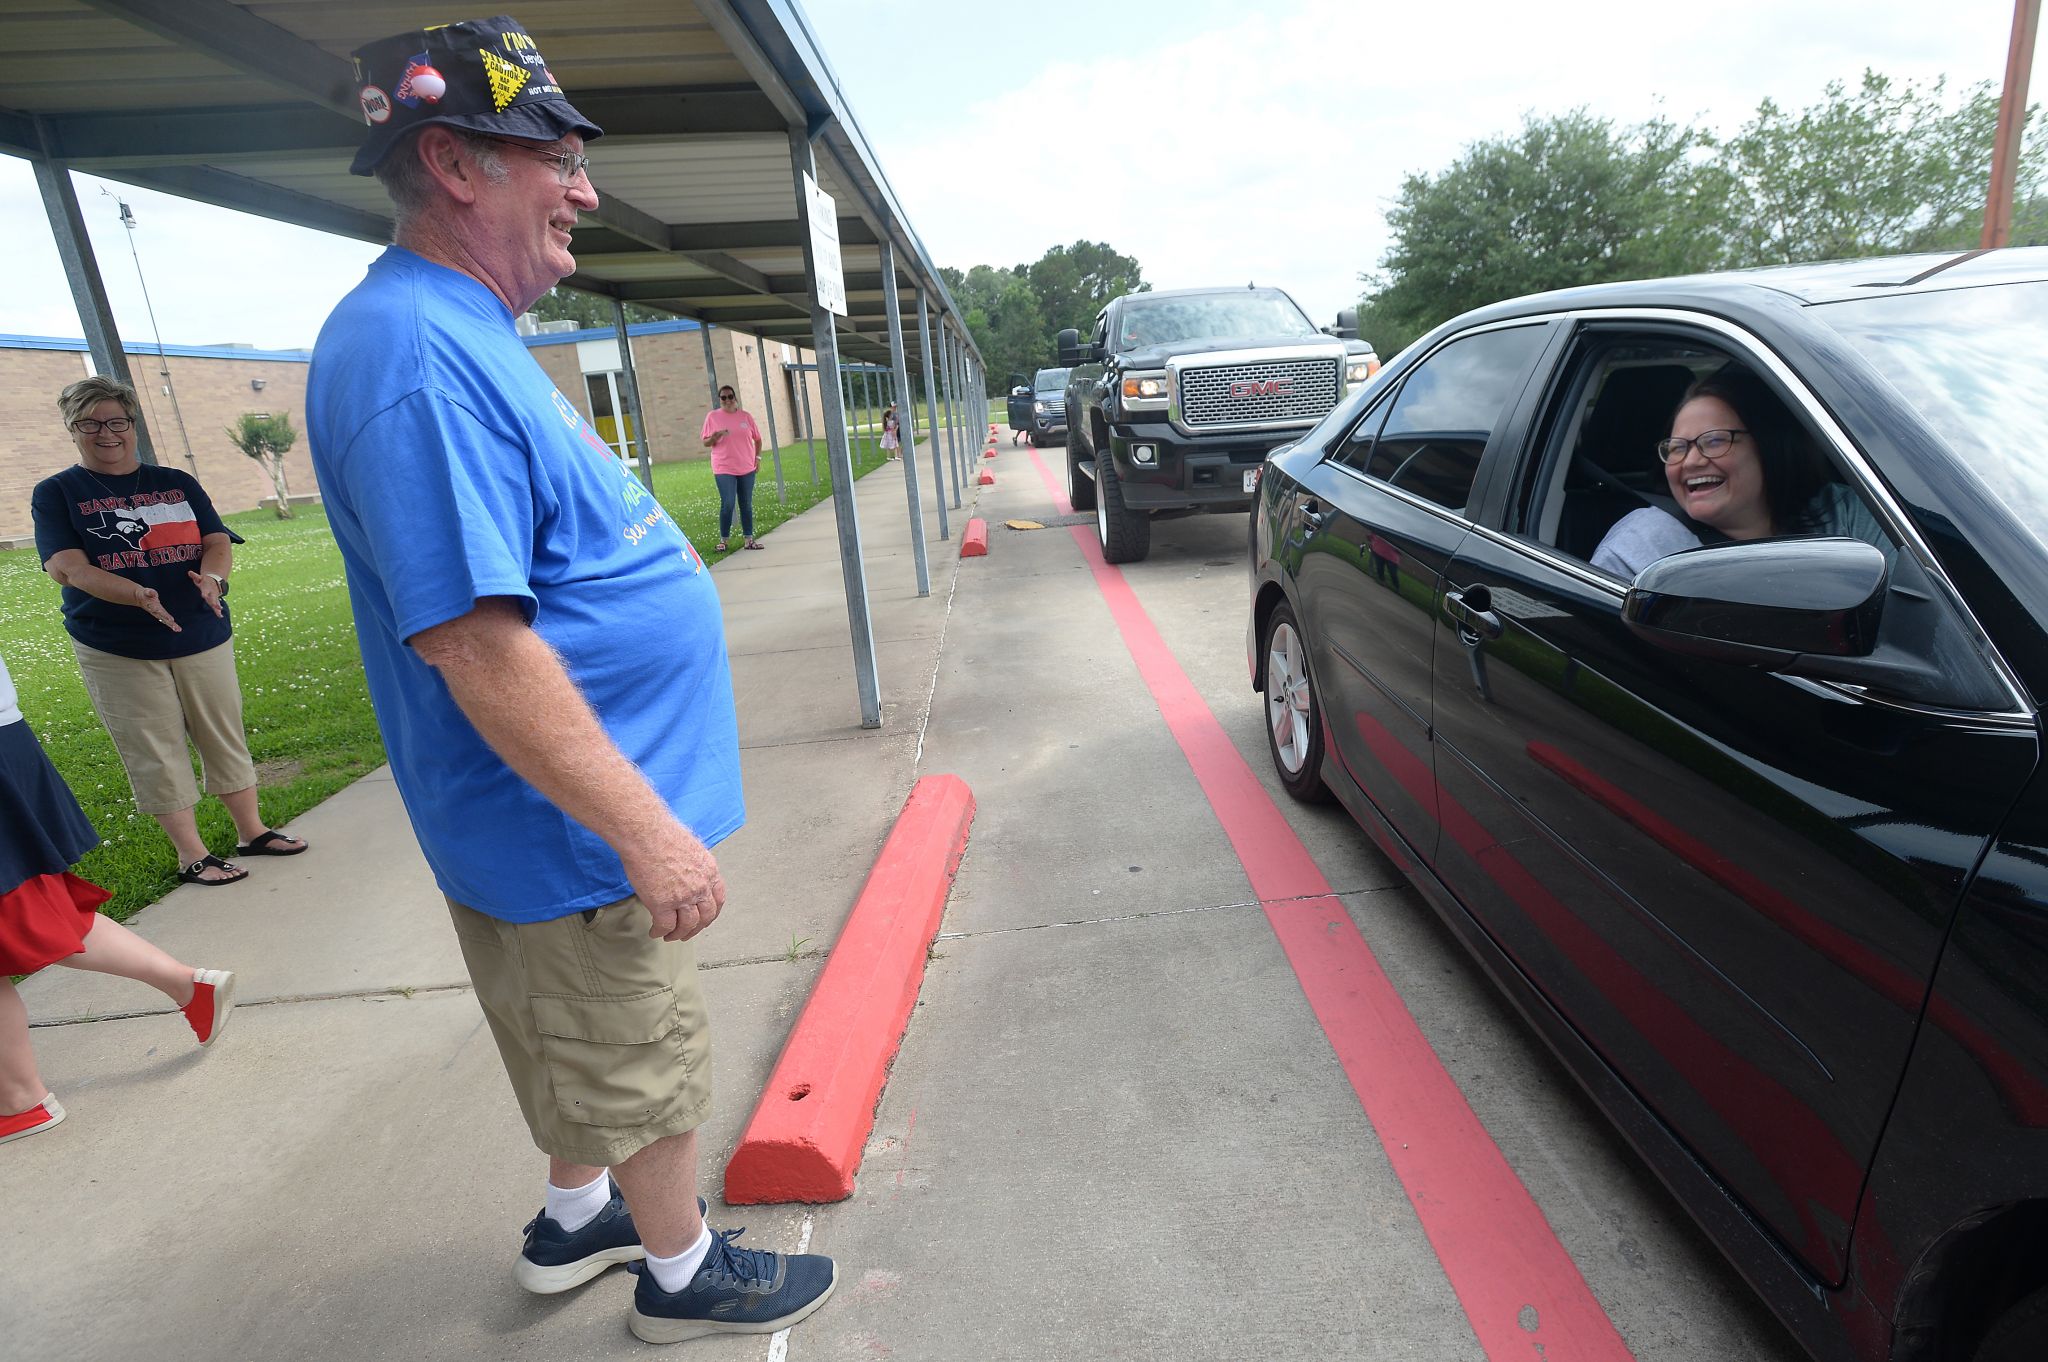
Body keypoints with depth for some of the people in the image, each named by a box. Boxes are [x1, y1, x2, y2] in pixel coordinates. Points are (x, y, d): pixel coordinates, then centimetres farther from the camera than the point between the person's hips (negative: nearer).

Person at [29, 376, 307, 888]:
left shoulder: (177, 482, 9)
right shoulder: (56, 493, 0)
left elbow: (218, 541, 2)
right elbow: (65, 567, -12)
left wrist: (211, 576, -22)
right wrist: (139, 596, -29)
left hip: (203, 636, 3)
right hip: (117, 651, -2)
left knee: (225, 737, 10)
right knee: (156, 754, 2)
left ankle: (253, 832, 22)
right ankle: (191, 855, 12)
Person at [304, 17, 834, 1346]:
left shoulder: (465, 333, 11)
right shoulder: (414, 350, -24)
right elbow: (470, 639, -29)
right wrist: (646, 828, -27)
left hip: (582, 820, 10)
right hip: (574, 833, -10)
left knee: (592, 1055, 26)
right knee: (648, 1072, 11)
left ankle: (577, 1220, 48)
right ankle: (685, 1272, 35)